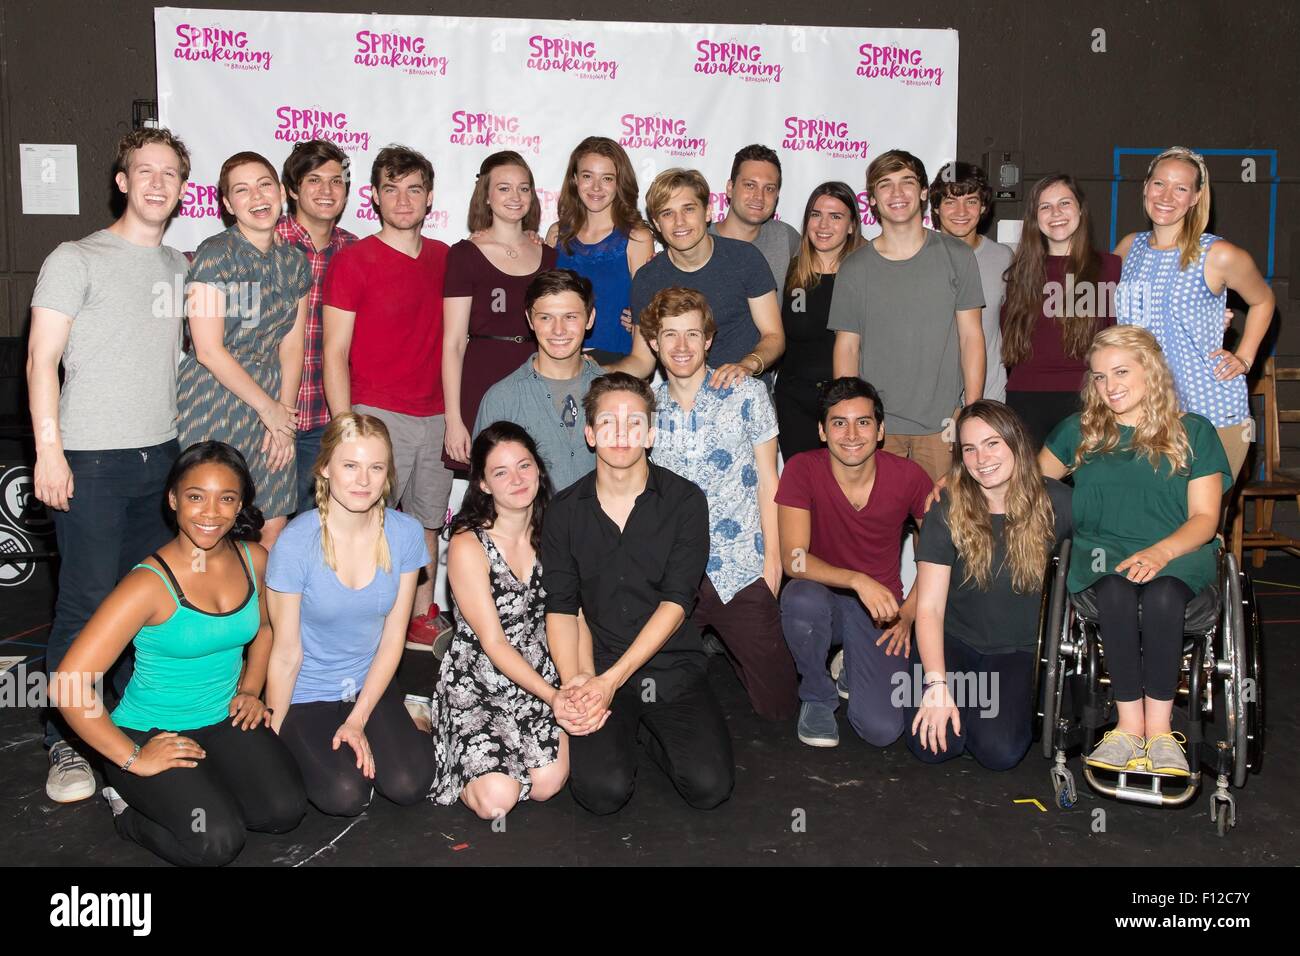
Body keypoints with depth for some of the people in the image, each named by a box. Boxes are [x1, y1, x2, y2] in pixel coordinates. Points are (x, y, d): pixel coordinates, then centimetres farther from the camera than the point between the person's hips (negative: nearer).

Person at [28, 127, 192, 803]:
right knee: (87, 603, -5)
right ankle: (65, 742, 8)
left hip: (162, 455, 5)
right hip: (92, 460, -5)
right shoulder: (76, 260, -2)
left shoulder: (180, 267, 15)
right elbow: (42, 360, -5)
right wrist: (49, 450, -13)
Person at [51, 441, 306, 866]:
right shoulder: (150, 584, -22)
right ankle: (129, 809, 8)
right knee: (218, 842, -21)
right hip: (151, 732, -5)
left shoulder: (253, 559, -4)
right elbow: (68, 684, -25)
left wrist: (249, 691, 7)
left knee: (284, 810, -15)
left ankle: (204, 790, 13)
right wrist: (132, 759, -19)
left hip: (224, 720, 5)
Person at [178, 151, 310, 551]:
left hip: (274, 408, 6)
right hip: (213, 406, -6)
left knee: (273, 530, 6)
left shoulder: (294, 262, 10)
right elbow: (209, 351, -13)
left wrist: (286, 410, -2)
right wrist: (269, 407, -8)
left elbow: (292, 345, 9)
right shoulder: (216, 254, -9)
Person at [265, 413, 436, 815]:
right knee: (344, 797, -20)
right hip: (307, 695, -3)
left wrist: (358, 721, -7)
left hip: (369, 686, 3)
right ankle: (309, 755, 13)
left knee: (409, 785, -15)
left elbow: (392, 639, -4)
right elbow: (286, 654, -12)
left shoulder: (406, 534, -10)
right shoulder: (296, 543, -20)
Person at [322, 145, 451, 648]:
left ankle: (422, 619, 25)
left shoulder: (443, 258, 11)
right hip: (377, 415, -5)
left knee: (428, 521, 12)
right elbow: (335, 353, -6)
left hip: (436, 416, 5)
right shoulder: (352, 261, -4)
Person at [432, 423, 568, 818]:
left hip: (540, 675, 4)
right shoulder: (468, 545, -15)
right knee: (496, 800, -17)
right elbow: (493, 642, -16)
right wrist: (553, 696, -24)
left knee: (547, 783, -16)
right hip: (476, 684, -3)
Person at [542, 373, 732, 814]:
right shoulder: (564, 511, 4)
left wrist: (611, 679, -17)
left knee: (709, 785, -18)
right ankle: (618, 731, 13)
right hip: (596, 669, 0)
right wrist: (572, 682, -19)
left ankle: (646, 728, 13)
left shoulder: (685, 501, -3)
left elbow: (676, 602, -9)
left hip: (672, 666, 0)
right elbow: (561, 608, 0)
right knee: (602, 789, -22)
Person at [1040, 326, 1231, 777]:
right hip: (1102, 550, 1)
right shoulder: (1080, 430, 18)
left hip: (1177, 554, -1)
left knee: (1161, 597, -36)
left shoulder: (1193, 432, 11)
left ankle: (1159, 730, -28)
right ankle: (1130, 726, -30)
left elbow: (1205, 517, 4)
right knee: (1117, 595, -35)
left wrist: (1160, 552, -18)